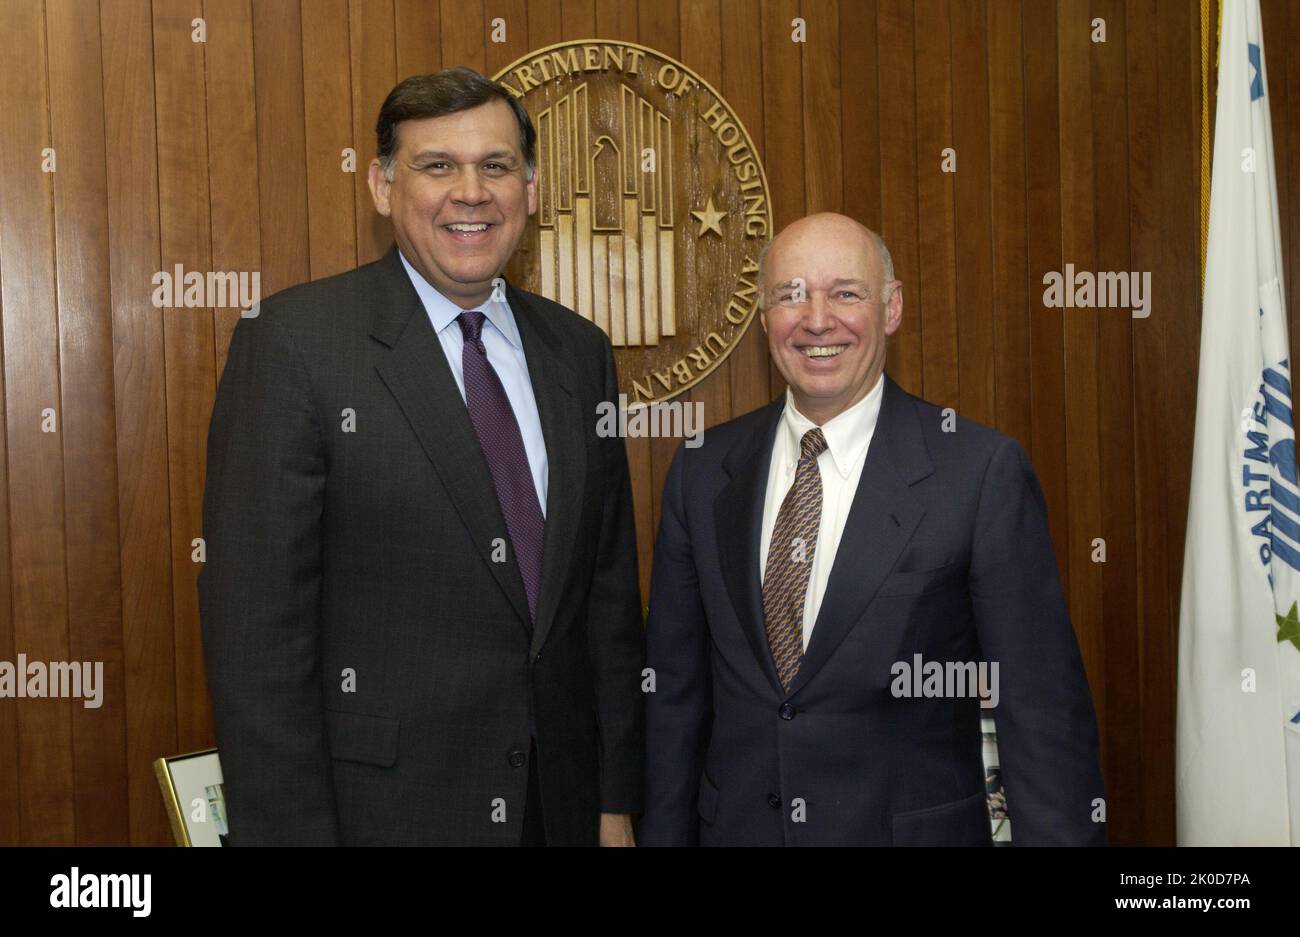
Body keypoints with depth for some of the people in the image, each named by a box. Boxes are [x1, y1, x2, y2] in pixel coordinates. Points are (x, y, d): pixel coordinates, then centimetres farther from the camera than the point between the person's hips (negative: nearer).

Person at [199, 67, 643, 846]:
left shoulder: (580, 352, 5)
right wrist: (289, 829, -14)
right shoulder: (293, 343, -11)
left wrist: (617, 798, 6)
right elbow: (256, 622, -13)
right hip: (377, 807, -4)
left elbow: (610, 591, 7)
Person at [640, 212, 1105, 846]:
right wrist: (661, 835, 4)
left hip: (914, 828, -3)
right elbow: (673, 689, 5)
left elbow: (1043, 708, -12)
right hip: (736, 826, 3)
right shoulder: (703, 472, 0)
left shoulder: (983, 471, -12)